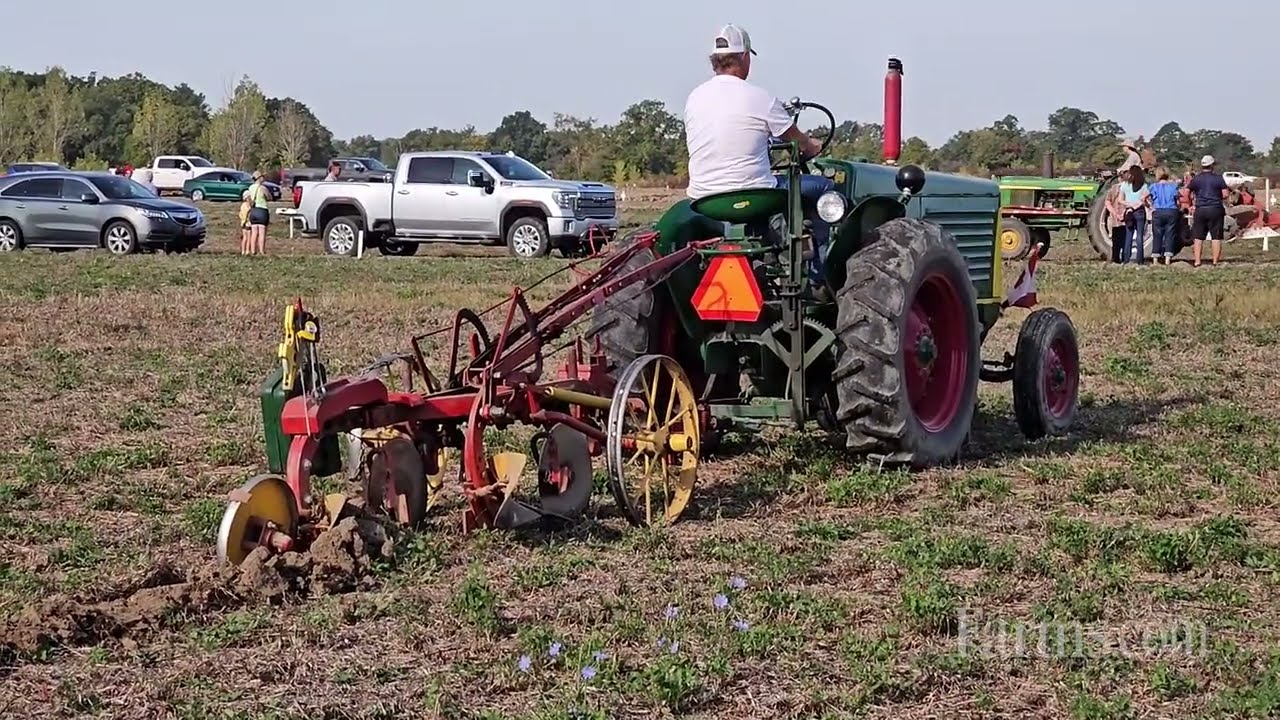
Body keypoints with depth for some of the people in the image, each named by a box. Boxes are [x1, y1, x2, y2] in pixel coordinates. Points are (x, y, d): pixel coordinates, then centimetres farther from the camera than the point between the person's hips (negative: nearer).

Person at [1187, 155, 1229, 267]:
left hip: (1200, 210, 2)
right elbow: (1225, 195, -3)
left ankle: (1197, 261, 2)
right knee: (1216, 237, 2)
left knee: (1198, 237, 6)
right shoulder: (1218, 178, -1)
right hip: (1215, 209, -1)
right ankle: (1215, 261, -1)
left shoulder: (1196, 179, 3)